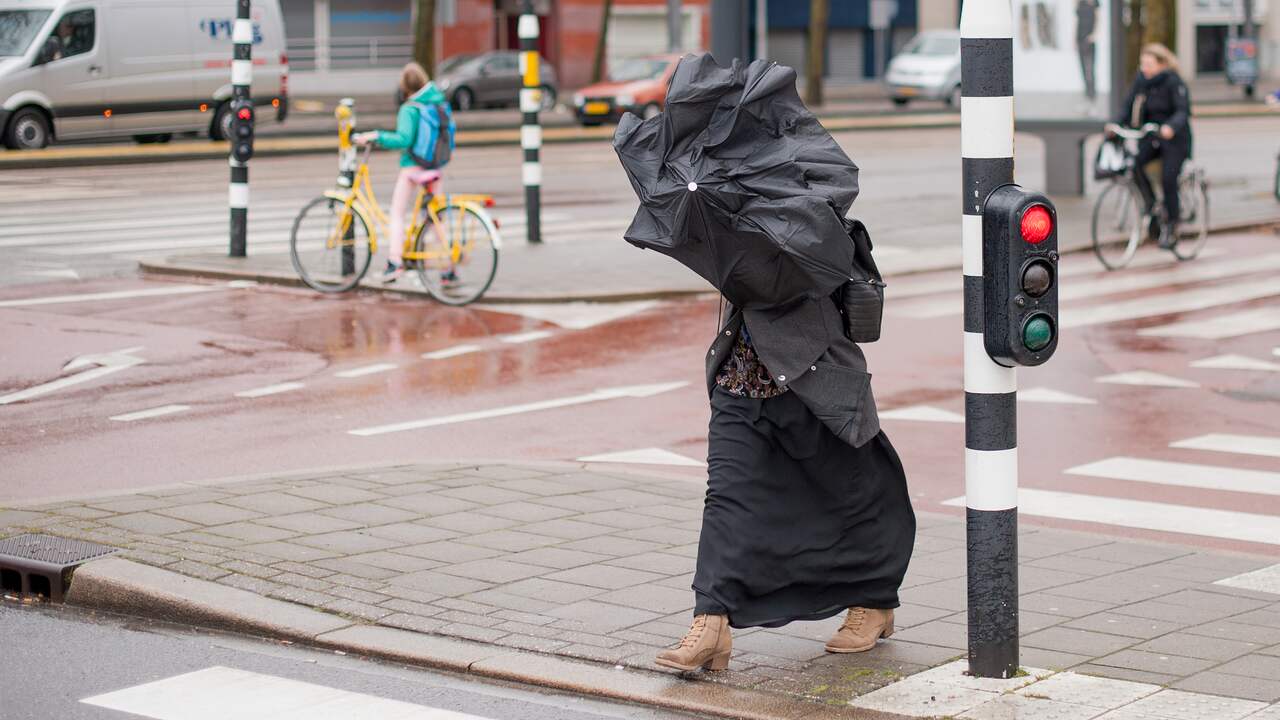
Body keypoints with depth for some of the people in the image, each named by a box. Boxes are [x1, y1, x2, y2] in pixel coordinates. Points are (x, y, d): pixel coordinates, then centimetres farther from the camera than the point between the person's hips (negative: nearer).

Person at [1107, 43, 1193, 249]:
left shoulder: (1174, 82, -15)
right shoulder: (1141, 80, 1)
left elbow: (1183, 110, -23)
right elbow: (1129, 105, 1)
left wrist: (1171, 127, -43)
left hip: (1174, 139, -5)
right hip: (1150, 137, 5)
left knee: (1168, 180, -14)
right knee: (1135, 164, -22)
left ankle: (1171, 227, 3)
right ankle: (1152, 208, -6)